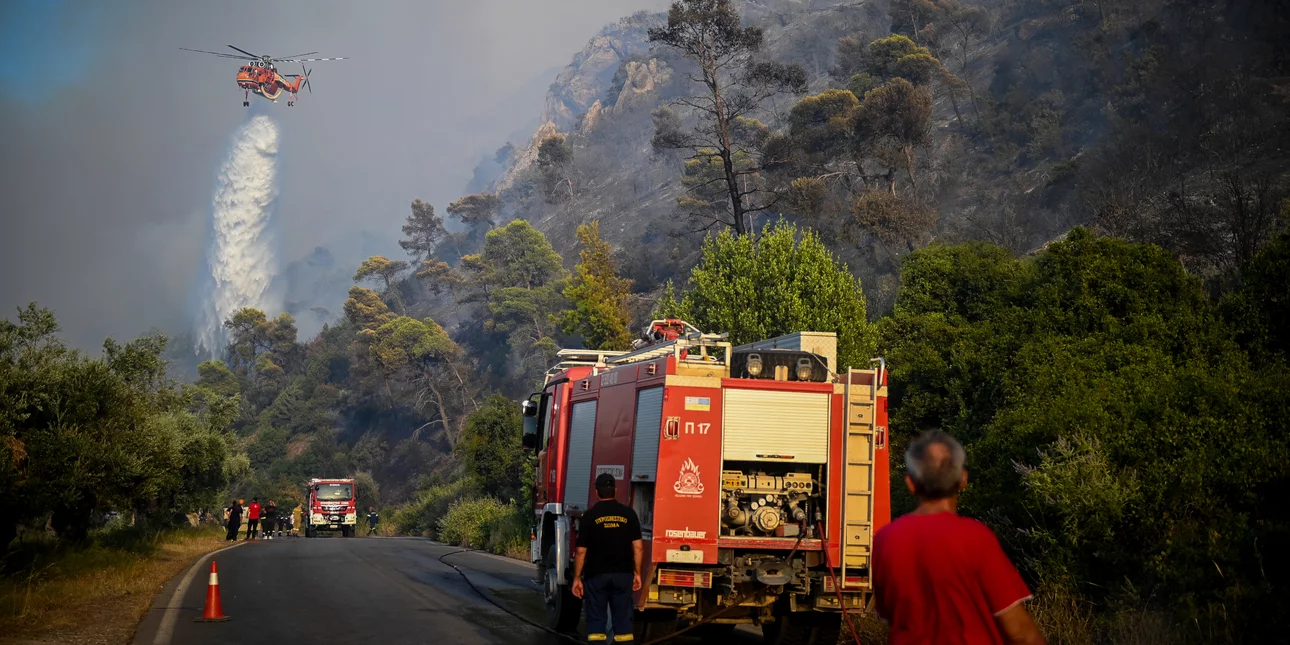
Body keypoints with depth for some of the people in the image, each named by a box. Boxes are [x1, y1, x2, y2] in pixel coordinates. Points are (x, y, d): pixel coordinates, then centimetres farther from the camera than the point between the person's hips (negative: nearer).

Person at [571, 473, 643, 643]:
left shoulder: (590, 516, -4)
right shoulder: (628, 513, 1)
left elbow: (581, 551, -5)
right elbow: (638, 547, -1)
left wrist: (577, 578, 3)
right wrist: (637, 573, 8)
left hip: (597, 575, -2)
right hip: (623, 574, 2)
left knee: (596, 621, 4)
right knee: (623, 620, 7)